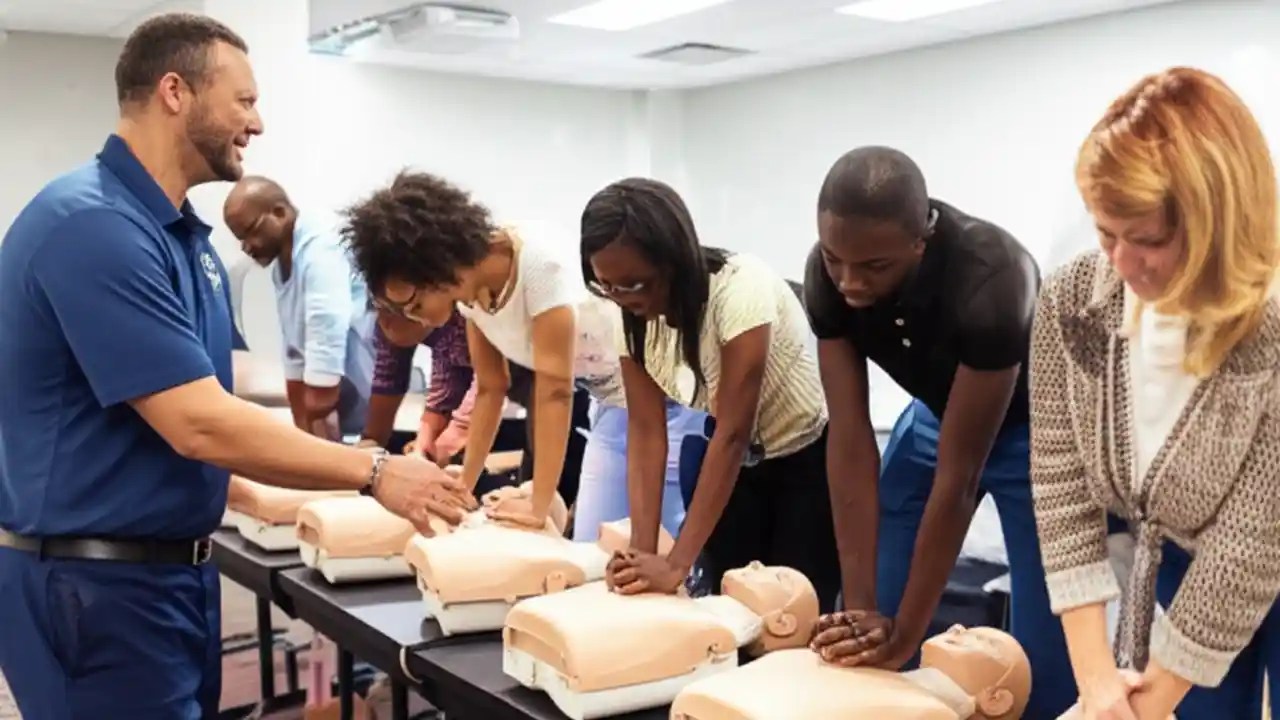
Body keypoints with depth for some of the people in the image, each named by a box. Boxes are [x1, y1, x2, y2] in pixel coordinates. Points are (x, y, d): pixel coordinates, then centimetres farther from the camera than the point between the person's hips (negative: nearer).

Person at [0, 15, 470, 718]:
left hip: (177, 568, 9)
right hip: (97, 585, -9)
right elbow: (198, 425, -26)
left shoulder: (184, 233, 8)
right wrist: (375, 472, -20)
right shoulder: (93, 224, -22)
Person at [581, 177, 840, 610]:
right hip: (738, 463, 5)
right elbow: (645, 429, -15)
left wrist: (677, 565, -35)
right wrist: (643, 549, -27)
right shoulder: (634, 316, -14)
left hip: (811, 457, -5)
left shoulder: (741, 289, -31)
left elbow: (733, 432, -33)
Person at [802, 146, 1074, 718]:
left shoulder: (991, 280, -38)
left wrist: (906, 634, -28)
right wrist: (860, 608, -24)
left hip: (1031, 425, -4)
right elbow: (850, 443, -22)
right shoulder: (828, 275, -24)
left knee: (1045, 652, -8)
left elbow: (958, 478, -33)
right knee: (861, 647, 1)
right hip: (936, 413, 4)